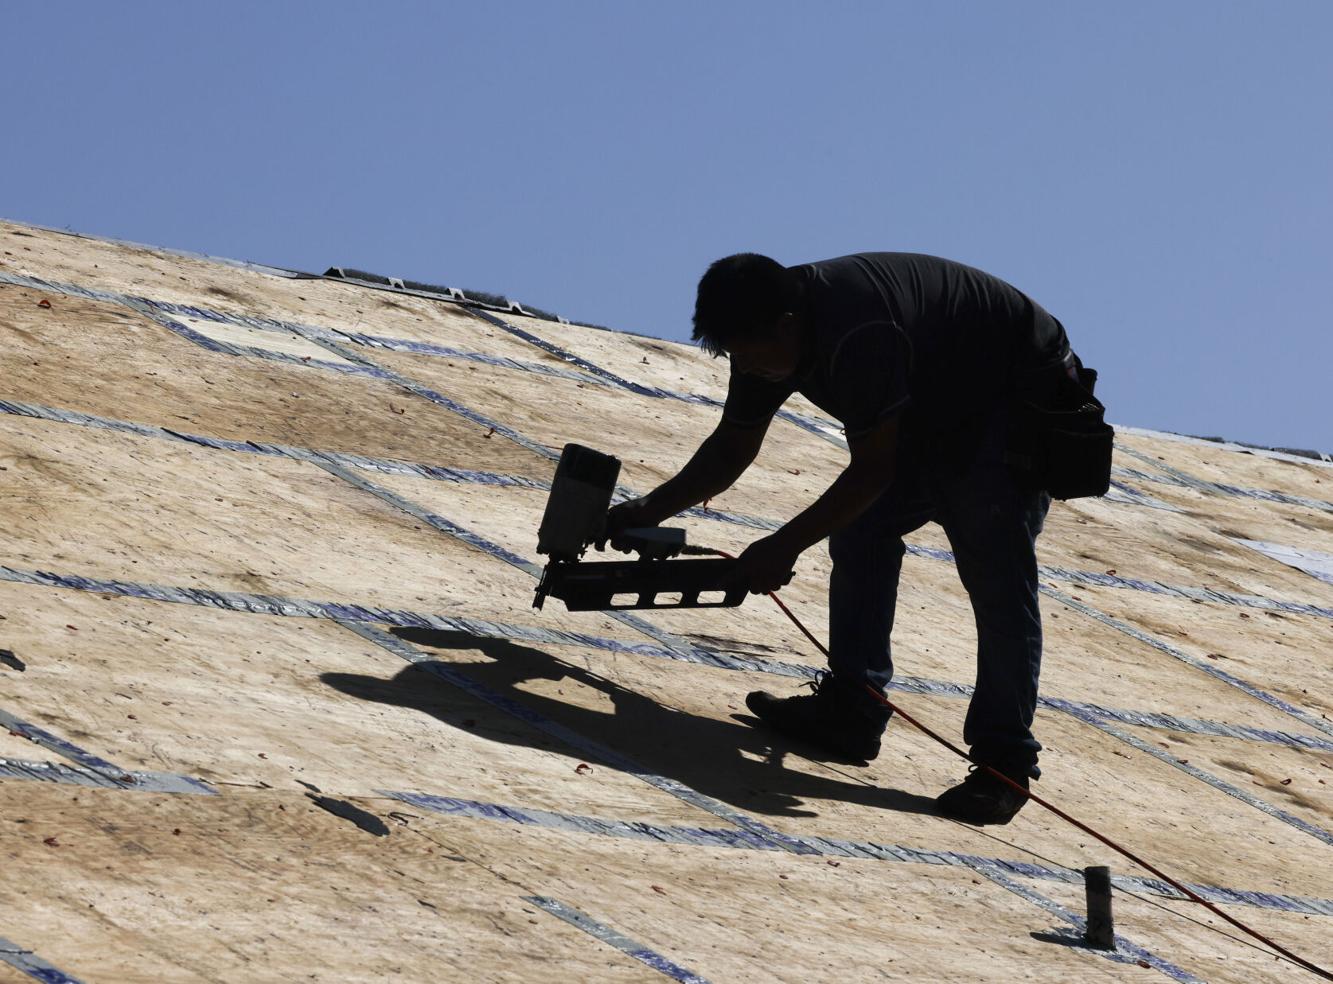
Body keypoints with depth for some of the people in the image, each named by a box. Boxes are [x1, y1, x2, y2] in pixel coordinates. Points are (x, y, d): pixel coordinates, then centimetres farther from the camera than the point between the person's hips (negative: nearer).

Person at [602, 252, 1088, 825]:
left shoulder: (857, 336, -37)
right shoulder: (767, 333, -7)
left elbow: (871, 471, -29)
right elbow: (732, 449, 7)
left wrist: (785, 547, -24)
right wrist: (649, 511, -3)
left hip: (1024, 398, -9)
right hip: (938, 410, 9)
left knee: (996, 578, -17)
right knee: (859, 532, 1)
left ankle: (1004, 761, -14)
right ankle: (851, 711, 4)